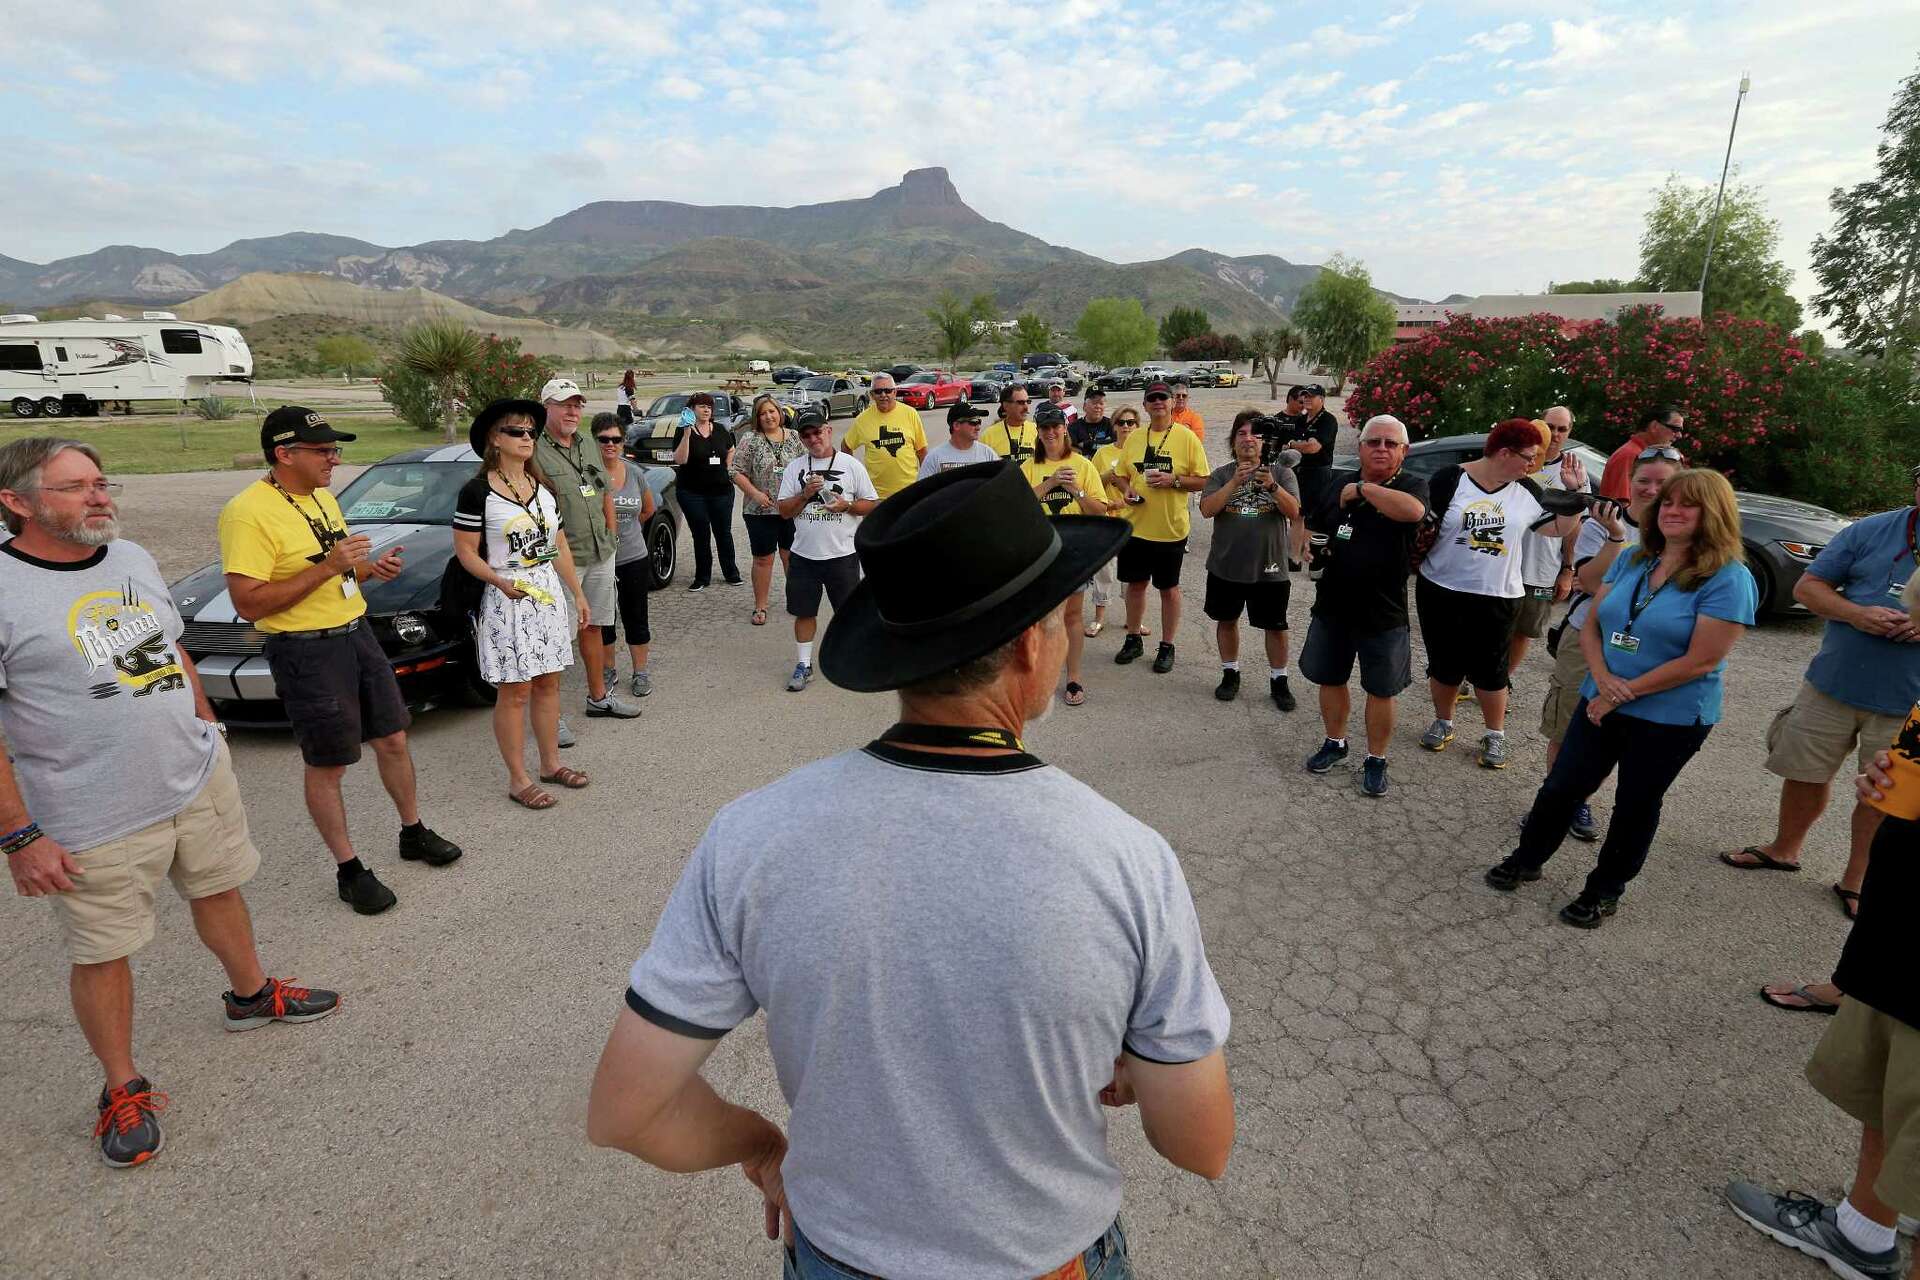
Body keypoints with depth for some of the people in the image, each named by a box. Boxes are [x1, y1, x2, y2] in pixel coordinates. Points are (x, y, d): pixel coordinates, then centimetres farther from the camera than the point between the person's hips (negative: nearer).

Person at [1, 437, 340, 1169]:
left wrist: (208, 726, 16)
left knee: (219, 892, 22)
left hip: (200, 778, 6)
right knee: (102, 954, 9)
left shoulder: (132, 558, 5)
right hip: (94, 821, -6)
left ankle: (250, 995, 46)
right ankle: (123, 1089, 28)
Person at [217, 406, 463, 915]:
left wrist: (372, 568, 0)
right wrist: (327, 567, -26)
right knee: (327, 766, 4)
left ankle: (414, 833, 33)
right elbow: (249, 604, -22)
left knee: (393, 740, 16)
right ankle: (349, 870, 19)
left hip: (357, 634, 8)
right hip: (307, 652, -8)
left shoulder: (322, 497, 9)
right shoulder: (248, 513, -18)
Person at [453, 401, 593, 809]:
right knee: (514, 691, 0)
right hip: (506, 600, -6)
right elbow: (465, 551, -10)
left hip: (549, 593, 6)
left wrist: (578, 594, 12)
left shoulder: (542, 487, 9)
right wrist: (501, 581, -25)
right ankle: (518, 780, 10)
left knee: (548, 683, 12)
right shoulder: (477, 491, -10)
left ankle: (551, 763, 25)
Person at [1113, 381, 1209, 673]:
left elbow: (1203, 481, -6)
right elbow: (1122, 476, 14)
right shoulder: (1134, 438, 5)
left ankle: (1167, 647, 21)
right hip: (1136, 526, 4)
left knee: (1169, 588, 8)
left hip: (1171, 529, -4)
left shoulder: (1187, 438, -7)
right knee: (1135, 583, 14)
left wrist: (1174, 480, -22)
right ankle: (1133, 639, 30)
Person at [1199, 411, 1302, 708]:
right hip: (1226, 565, 2)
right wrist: (1235, 482, -24)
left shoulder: (1281, 472, 0)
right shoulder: (1222, 475, 2)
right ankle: (1230, 674, 31)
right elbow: (1207, 509, -13)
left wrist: (1272, 486, -28)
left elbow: (1293, 511, -12)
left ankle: (1278, 681, 22)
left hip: (1269, 567, -1)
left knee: (1275, 626, 7)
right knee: (1227, 620, 13)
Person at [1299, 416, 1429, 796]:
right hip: (1333, 605, 4)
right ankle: (1335, 743, 37)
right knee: (1330, 679, 17)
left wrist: (1362, 489, -25)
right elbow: (1313, 524, 20)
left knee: (1381, 690, 8)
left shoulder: (1412, 486, -9)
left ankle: (1376, 760, 25)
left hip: (1383, 612, -4)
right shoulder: (1339, 482, 4)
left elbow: (1412, 510, -34)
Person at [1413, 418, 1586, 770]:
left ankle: (1495, 736, 23)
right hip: (1441, 593, -1)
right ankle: (1442, 723, 31)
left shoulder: (1526, 491, 3)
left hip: (1496, 599, 2)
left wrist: (1575, 490, 0)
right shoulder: (1449, 480, -8)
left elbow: (1561, 528, 10)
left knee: (1490, 672, 7)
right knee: (1443, 665, 11)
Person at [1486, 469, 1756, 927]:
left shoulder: (1728, 579, -15)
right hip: (1600, 703, 5)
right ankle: (1527, 859, 30)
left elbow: (1701, 661, -19)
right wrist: (1603, 678, -14)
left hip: (1670, 719, -4)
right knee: (1562, 786, 10)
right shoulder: (1632, 560, 3)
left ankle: (1605, 890, 29)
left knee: (1635, 805, 12)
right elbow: (1591, 625, 3)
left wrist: (1624, 692, -16)